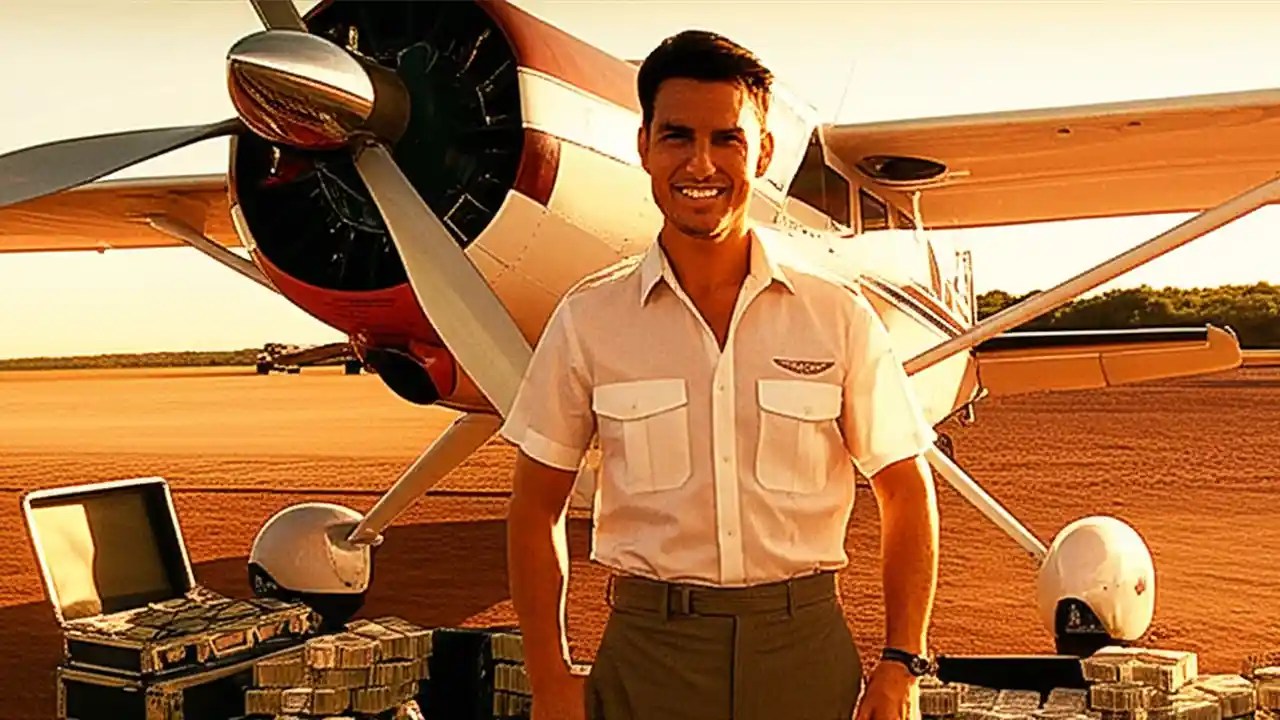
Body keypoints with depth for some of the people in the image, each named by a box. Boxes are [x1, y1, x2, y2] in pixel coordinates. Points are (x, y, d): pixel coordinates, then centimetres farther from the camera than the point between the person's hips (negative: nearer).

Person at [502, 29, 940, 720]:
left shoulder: (839, 316, -1)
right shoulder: (588, 319, -1)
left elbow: (906, 492, 6)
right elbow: (536, 507, 5)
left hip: (805, 651, 1)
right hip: (646, 656, 0)